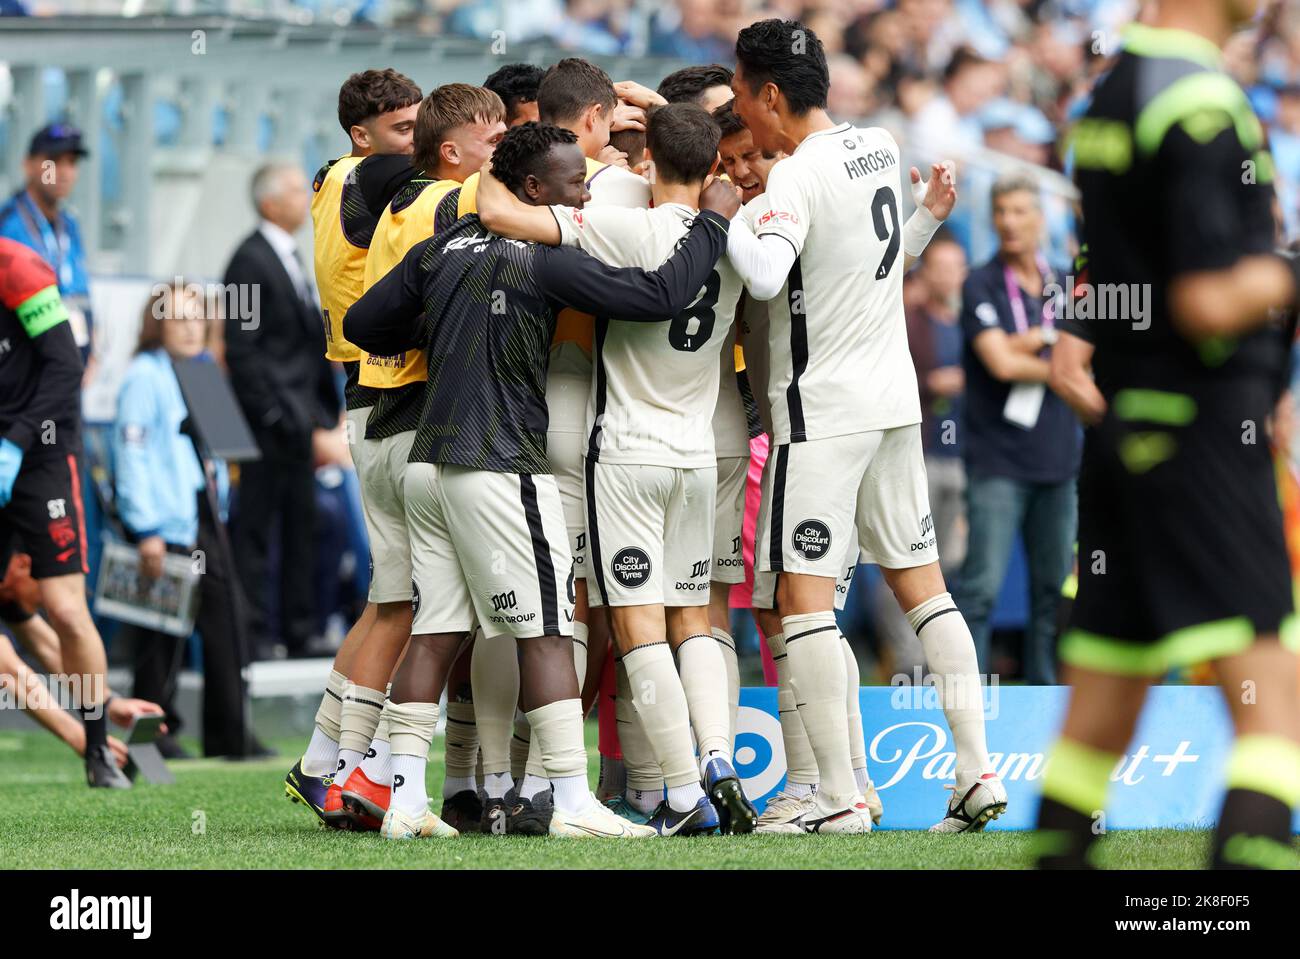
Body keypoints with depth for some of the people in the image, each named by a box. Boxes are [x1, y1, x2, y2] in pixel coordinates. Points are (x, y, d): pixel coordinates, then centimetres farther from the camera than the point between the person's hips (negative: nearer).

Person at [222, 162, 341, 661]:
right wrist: (271, 411, -19)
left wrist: (323, 409, 14)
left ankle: (300, 631, 16)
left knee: (301, 525, 11)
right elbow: (240, 347, -16)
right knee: (256, 528, -5)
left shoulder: (291, 258, 18)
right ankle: (256, 634, -4)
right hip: (271, 419, -9)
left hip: (301, 417, 9)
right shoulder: (251, 260, -11)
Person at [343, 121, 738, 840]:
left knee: (435, 631, 8)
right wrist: (714, 223, -2)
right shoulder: (544, 258, -10)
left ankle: (406, 801, 6)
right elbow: (659, 295, -15)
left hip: (429, 462, 7)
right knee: (547, 632, -3)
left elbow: (362, 325, 15)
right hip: (501, 468, -7)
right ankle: (573, 803, -5)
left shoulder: (443, 248, 11)